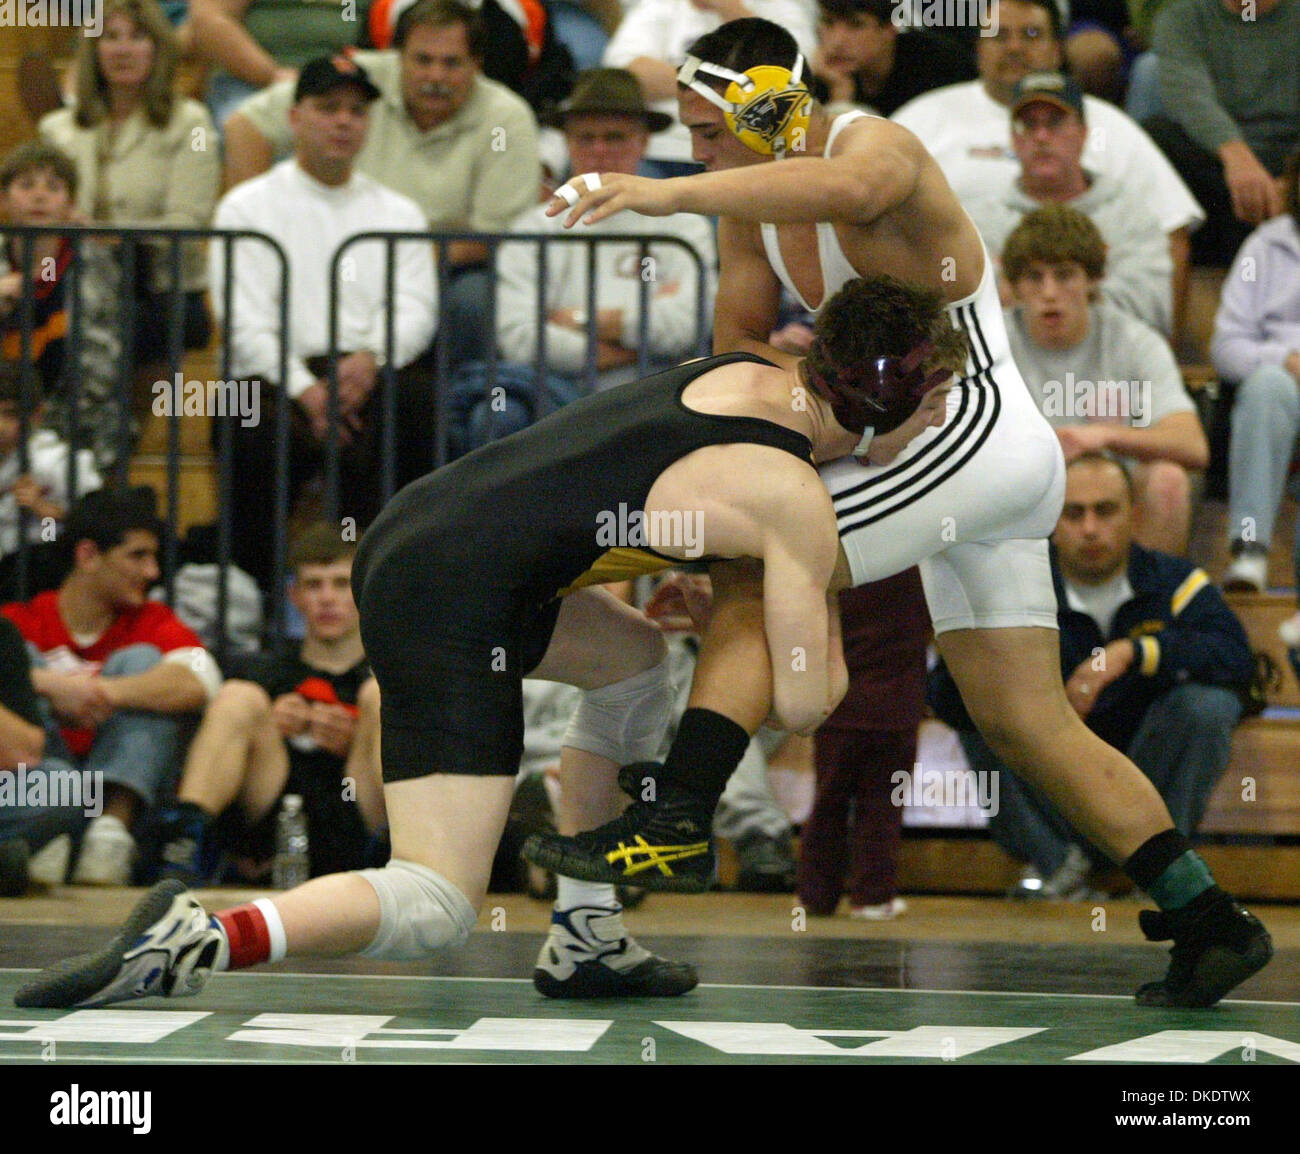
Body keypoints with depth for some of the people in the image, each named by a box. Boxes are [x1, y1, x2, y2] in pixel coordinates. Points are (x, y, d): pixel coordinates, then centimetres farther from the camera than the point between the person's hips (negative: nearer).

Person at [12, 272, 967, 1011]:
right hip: (449, 604, -9)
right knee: (437, 906, -8)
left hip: (410, 532, 9)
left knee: (637, 661, 29)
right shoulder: (798, 505, -8)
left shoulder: (744, 374, 15)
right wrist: (832, 644, 18)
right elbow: (801, 705, -3)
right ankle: (199, 941, -26)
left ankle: (587, 937, 28)